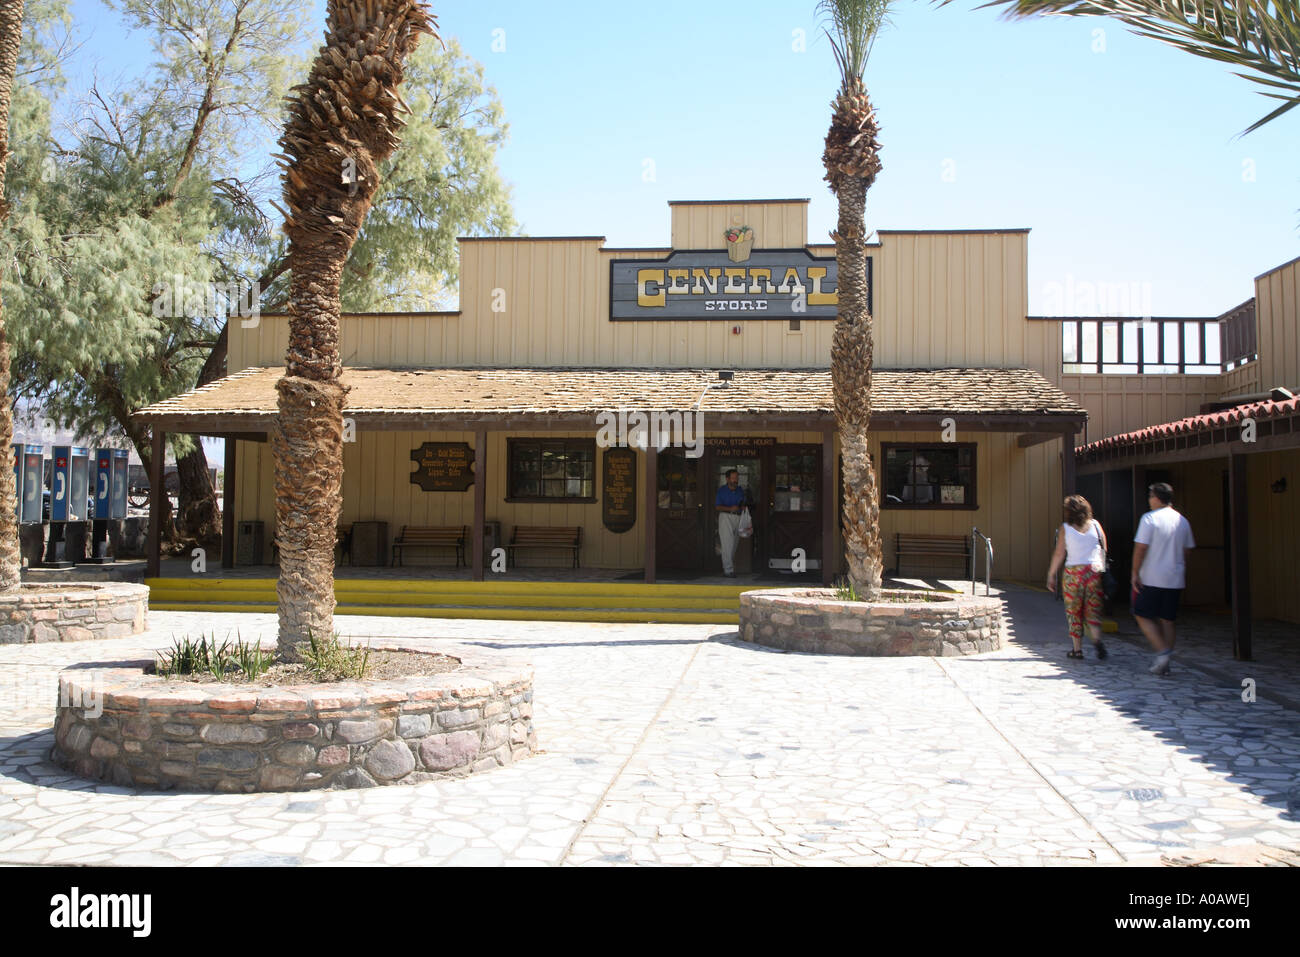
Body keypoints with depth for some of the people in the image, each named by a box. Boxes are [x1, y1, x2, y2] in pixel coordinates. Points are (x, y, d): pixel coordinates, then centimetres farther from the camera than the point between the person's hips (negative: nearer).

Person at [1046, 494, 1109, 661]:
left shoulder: (1065, 528, -4)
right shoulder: (1095, 525, 3)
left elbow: (1059, 554, -3)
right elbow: (1104, 549, 5)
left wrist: (1051, 575, 4)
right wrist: (1102, 569, 15)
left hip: (1073, 572, -2)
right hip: (1095, 571, 2)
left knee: (1074, 612, 8)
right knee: (1093, 610, 9)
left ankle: (1077, 649, 10)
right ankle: (1097, 639, -14)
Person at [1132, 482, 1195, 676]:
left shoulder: (1149, 518, -10)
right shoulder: (1182, 521, 9)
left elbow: (1140, 548, -14)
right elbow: (1186, 551, 14)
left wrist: (1135, 573, -6)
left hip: (1151, 579, -6)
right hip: (1175, 580, 6)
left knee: (1143, 616, 5)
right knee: (1166, 619, 10)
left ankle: (1162, 650, -12)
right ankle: (1164, 663, 11)